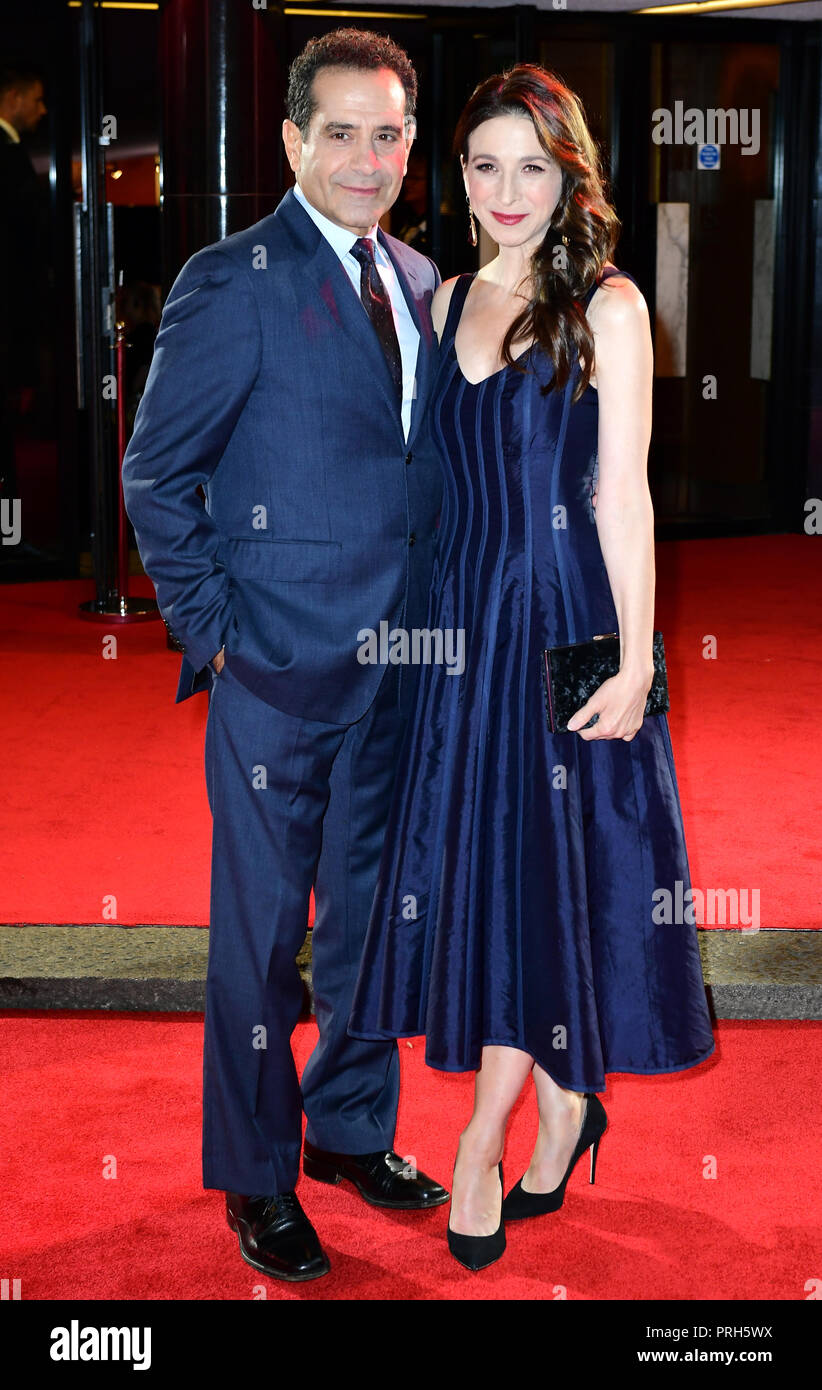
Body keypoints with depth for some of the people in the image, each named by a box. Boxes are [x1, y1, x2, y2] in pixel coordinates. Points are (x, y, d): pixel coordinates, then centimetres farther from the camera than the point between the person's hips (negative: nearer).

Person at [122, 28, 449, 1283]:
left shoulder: (420, 283, 9)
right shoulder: (233, 282, -11)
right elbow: (156, 475, -7)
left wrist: (433, 620, 7)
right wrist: (208, 628, -9)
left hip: (398, 664, 6)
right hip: (280, 664, -6)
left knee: (372, 909, 17)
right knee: (261, 929, 5)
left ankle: (352, 1131, 36)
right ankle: (256, 1178, 22)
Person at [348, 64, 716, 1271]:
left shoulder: (607, 306, -6)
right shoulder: (452, 300, 10)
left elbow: (623, 492, -10)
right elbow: (448, 470, 13)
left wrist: (633, 660, -14)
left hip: (567, 613, -5)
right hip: (466, 611, 6)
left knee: (552, 862, 0)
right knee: (477, 858, 8)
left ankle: (485, 1139, 11)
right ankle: (561, 1110, 24)